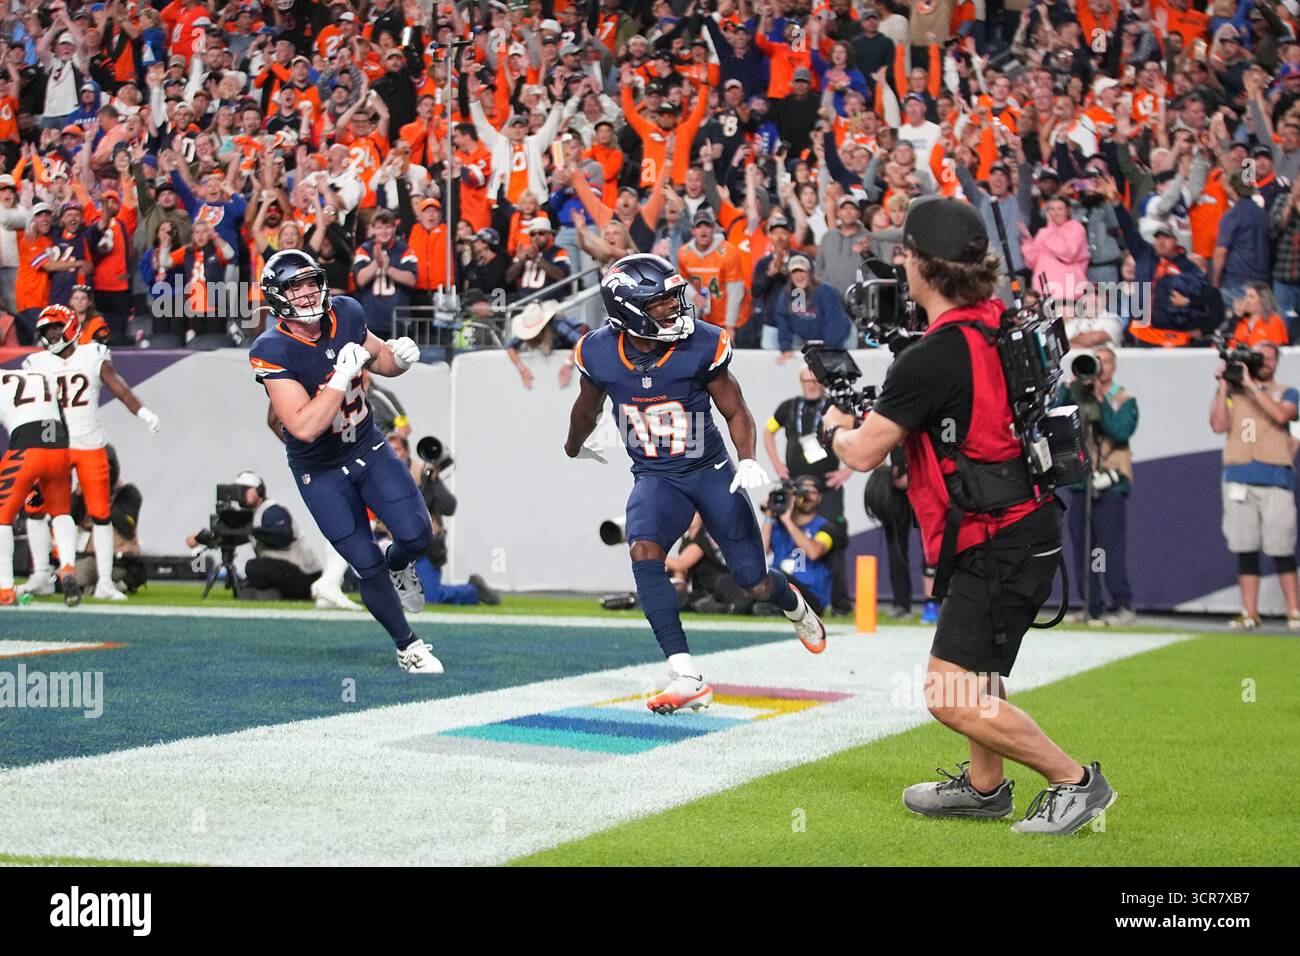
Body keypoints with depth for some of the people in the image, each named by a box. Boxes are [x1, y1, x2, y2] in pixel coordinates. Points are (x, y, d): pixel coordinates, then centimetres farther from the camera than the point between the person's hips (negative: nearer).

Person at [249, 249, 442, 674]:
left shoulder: (344, 314, -9)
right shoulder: (271, 351, -26)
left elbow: (379, 358, 10)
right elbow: (304, 427, -34)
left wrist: (398, 357, -13)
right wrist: (342, 376, -36)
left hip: (369, 447, 4)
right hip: (320, 471, -4)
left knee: (416, 534, -9)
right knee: (367, 565, -3)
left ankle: (397, 564, 29)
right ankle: (407, 646, 19)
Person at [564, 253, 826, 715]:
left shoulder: (701, 346, -16)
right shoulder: (599, 353, -11)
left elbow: (736, 411, -3)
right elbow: (587, 408, 12)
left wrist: (748, 459, -21)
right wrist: (573, 449, 30)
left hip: (711, 470, -1)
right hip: (655, 479, 1)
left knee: (755, 585, 1)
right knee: (643, 549, -30)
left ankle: (792, 603, 43)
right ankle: (686, 677, -29)